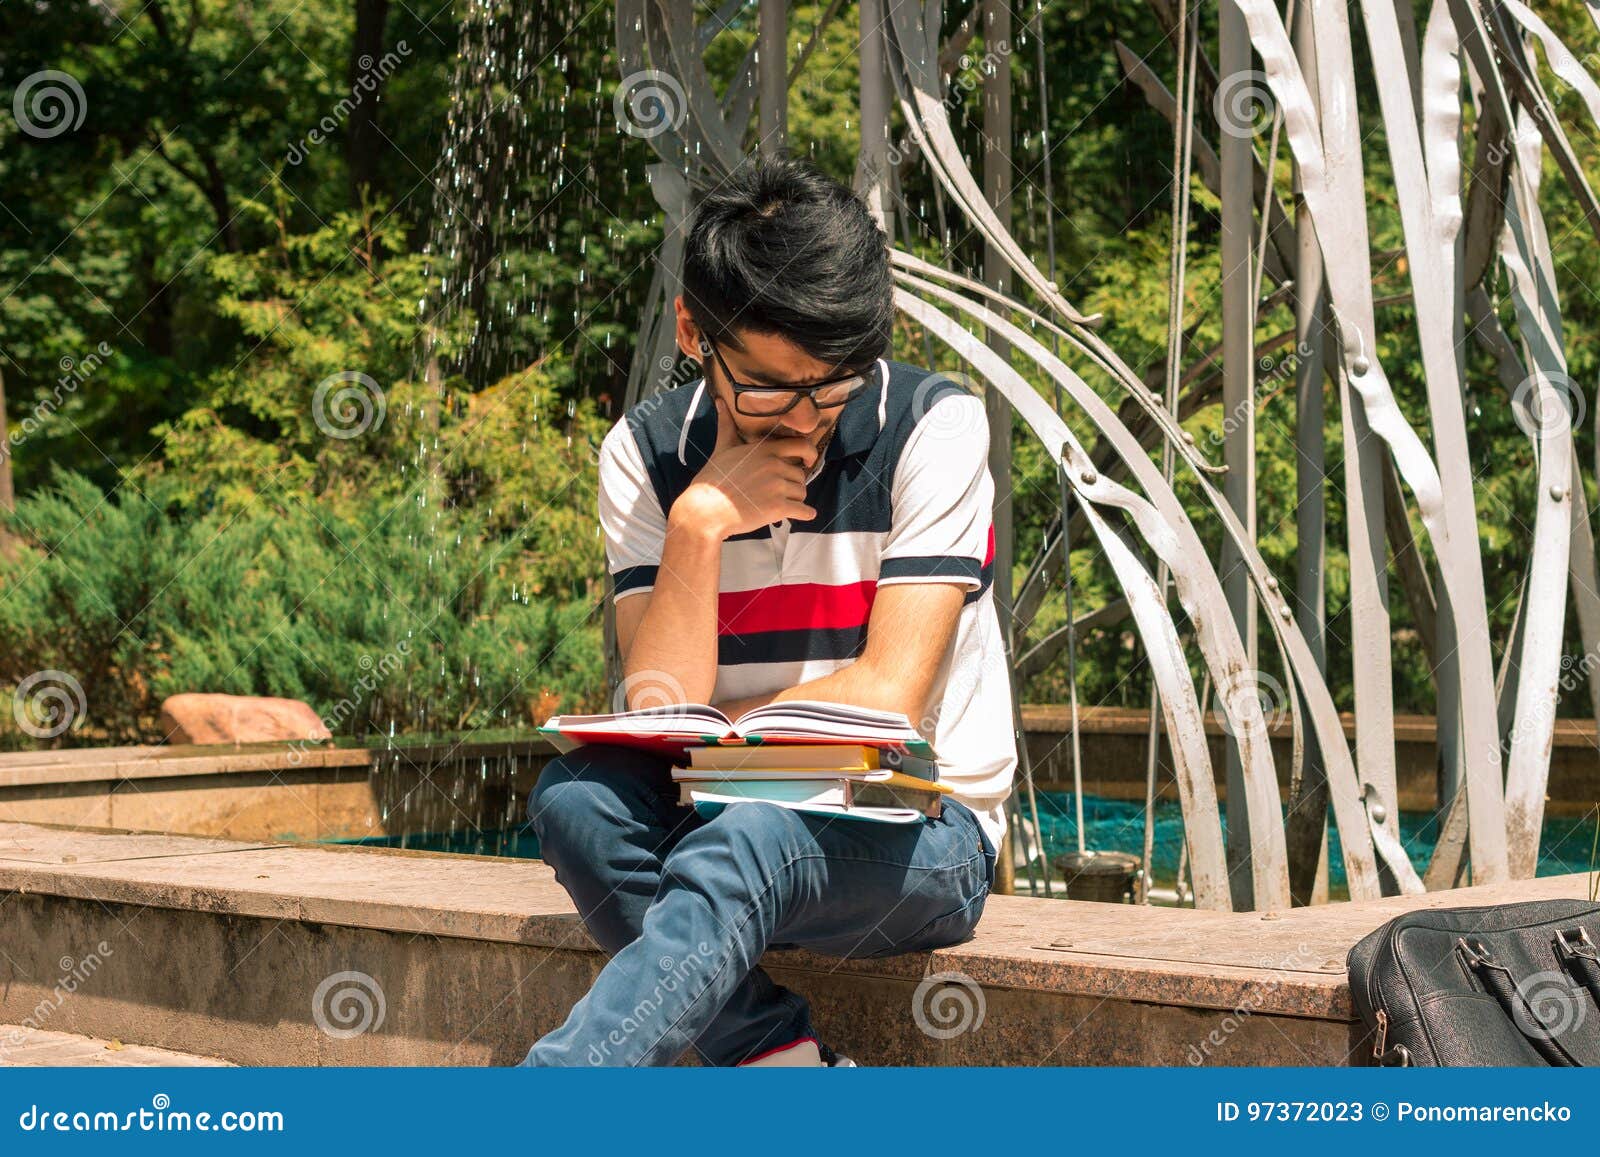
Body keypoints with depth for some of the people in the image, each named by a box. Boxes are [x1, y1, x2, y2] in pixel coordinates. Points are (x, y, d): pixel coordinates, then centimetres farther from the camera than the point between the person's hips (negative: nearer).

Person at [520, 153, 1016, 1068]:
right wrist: (699, 524, -19)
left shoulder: (934, 426, -9)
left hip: (923, 829, -4)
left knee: (743, 845, -36)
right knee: (577, 797, -27)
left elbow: (888, 699, -14)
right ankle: (791, 1070, -23)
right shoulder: (647, 456, 0)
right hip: (738, 815, 4)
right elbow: (657, 713, -9)